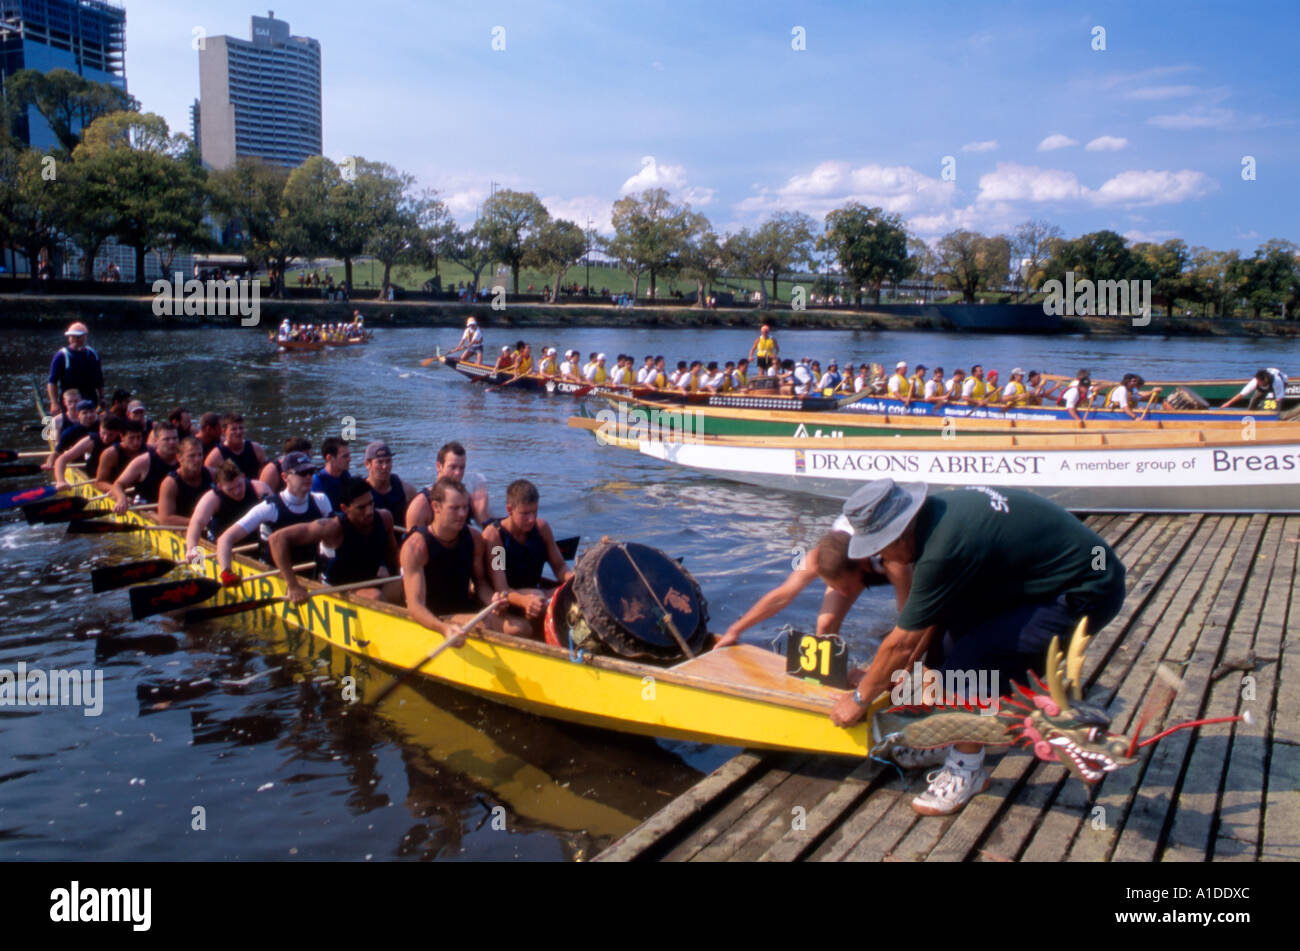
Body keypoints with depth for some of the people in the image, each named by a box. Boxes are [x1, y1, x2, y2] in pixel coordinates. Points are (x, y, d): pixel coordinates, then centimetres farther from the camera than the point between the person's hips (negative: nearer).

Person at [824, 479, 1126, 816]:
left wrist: (860, 698, -7)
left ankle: (967, 770, 2)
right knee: (943, 618, 5)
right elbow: (931, 613, 8)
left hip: (1085, 593, -9)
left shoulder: (944, 548, -30)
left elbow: (902, 643, -20)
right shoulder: (938, 509, -4)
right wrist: (902, 671, 13)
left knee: (969, 661, -18)